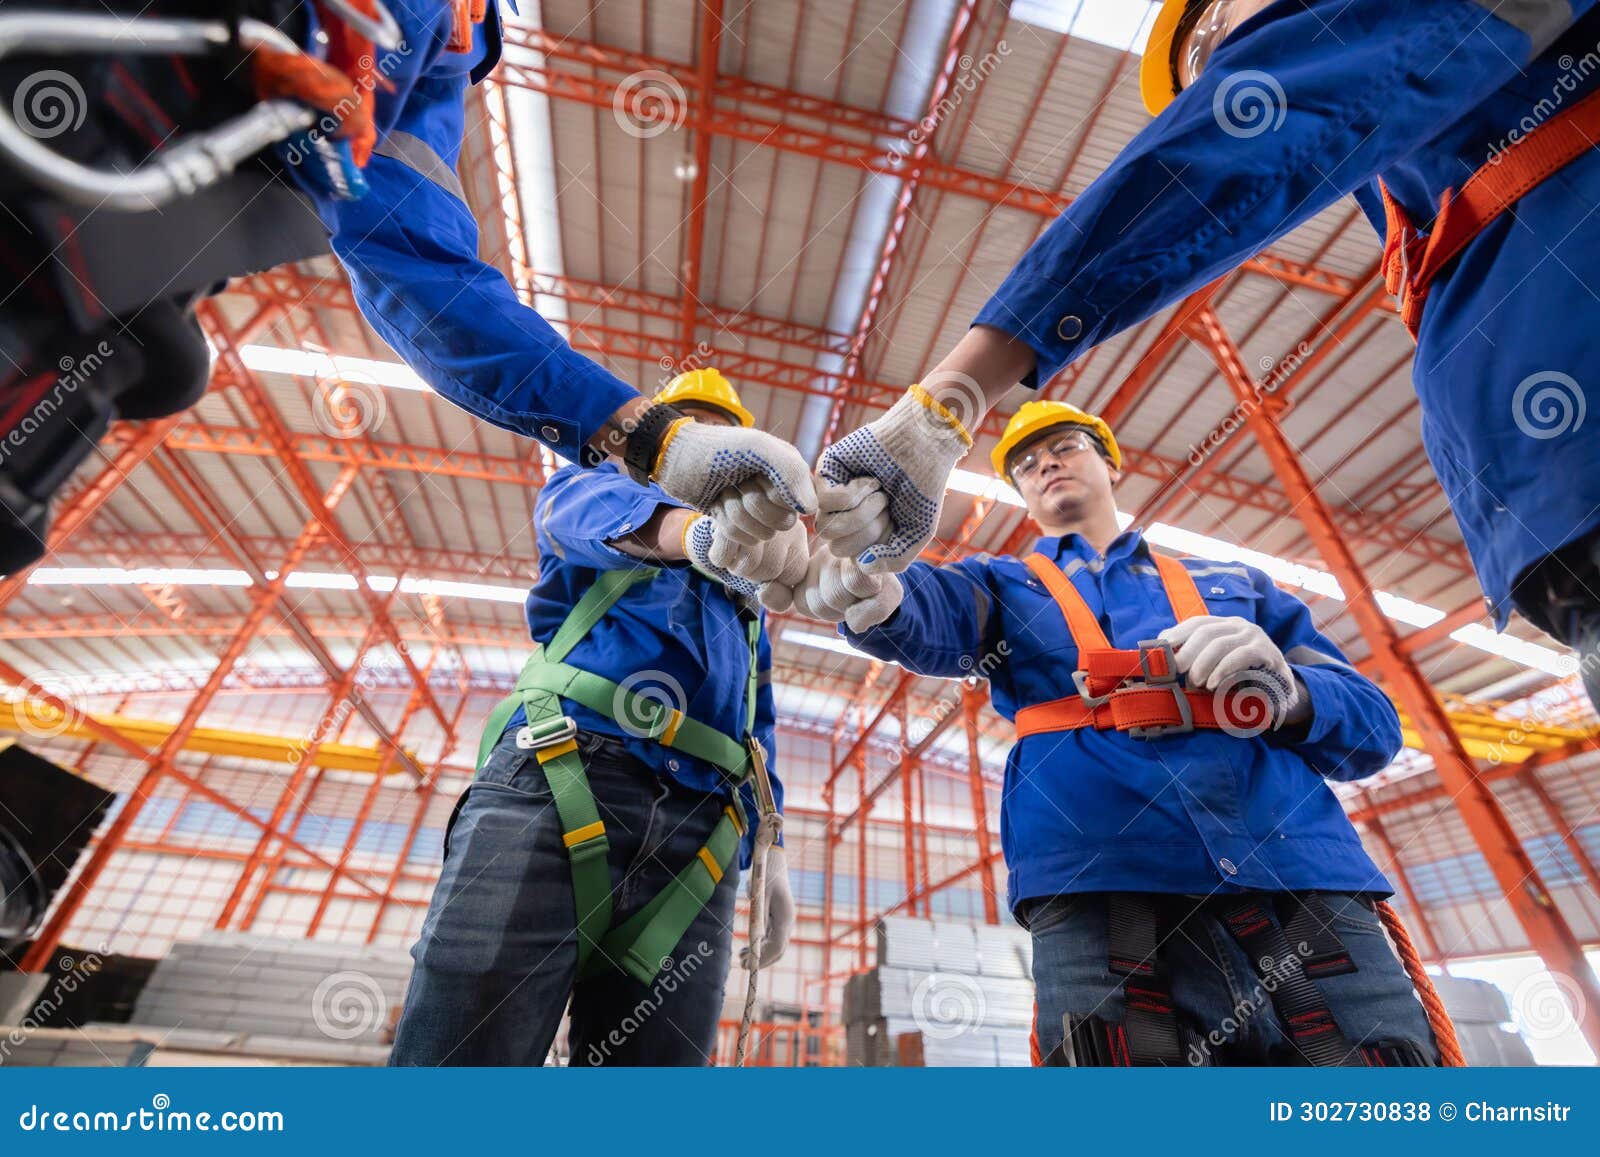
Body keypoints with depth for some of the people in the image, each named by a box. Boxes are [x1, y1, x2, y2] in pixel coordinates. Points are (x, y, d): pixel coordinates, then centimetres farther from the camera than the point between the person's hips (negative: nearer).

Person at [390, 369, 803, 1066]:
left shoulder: (745, 604, 33)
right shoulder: (614, 492, 21)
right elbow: (578, 504, -6)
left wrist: (772, 856, 11)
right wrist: (696, 526, -30)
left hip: (697, 836, 4)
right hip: (555, 779, -3)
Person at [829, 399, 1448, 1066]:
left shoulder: (1237, 586, 25)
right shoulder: (1001, 585, 18)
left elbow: (1373, 726, 18)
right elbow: (921, 621, -6)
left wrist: (1287, 692, -6)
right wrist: (870, 589, -30)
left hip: (1309, 883, 3)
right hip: (1100, 887, -2)